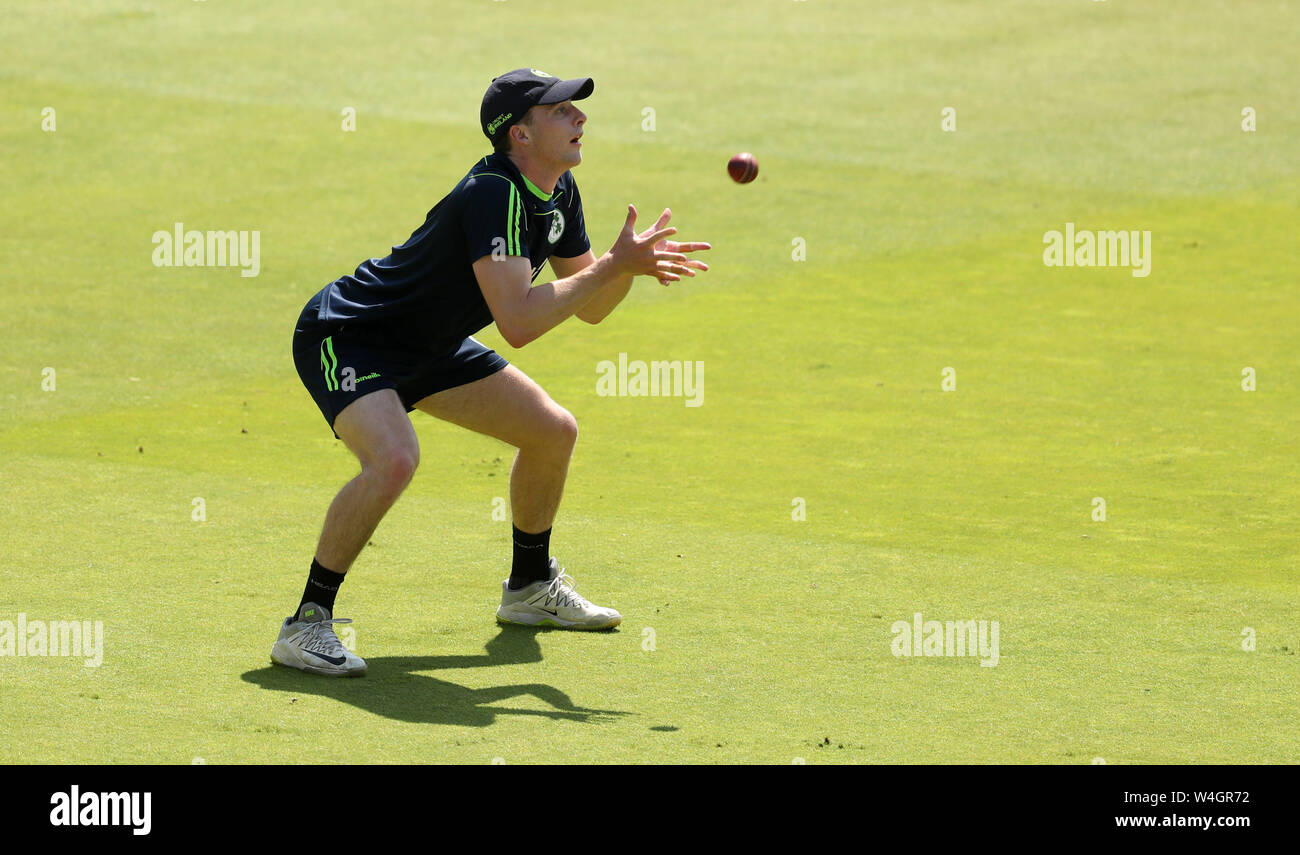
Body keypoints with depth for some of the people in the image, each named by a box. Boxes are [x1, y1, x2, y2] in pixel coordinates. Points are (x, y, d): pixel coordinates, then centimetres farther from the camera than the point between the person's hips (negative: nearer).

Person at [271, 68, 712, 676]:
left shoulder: (557, 192, -1)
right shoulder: (493, 194, -31)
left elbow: (589, 309, 8)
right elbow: (517, 324, -39)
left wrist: (630, 264, -13)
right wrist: (613, 265, -33)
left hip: (428, 348, 10)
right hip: (345, 337, -10)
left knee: (554, 431, 12)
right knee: (394, 460, -35)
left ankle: (531, 587, 34)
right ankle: (306, 625, -24)